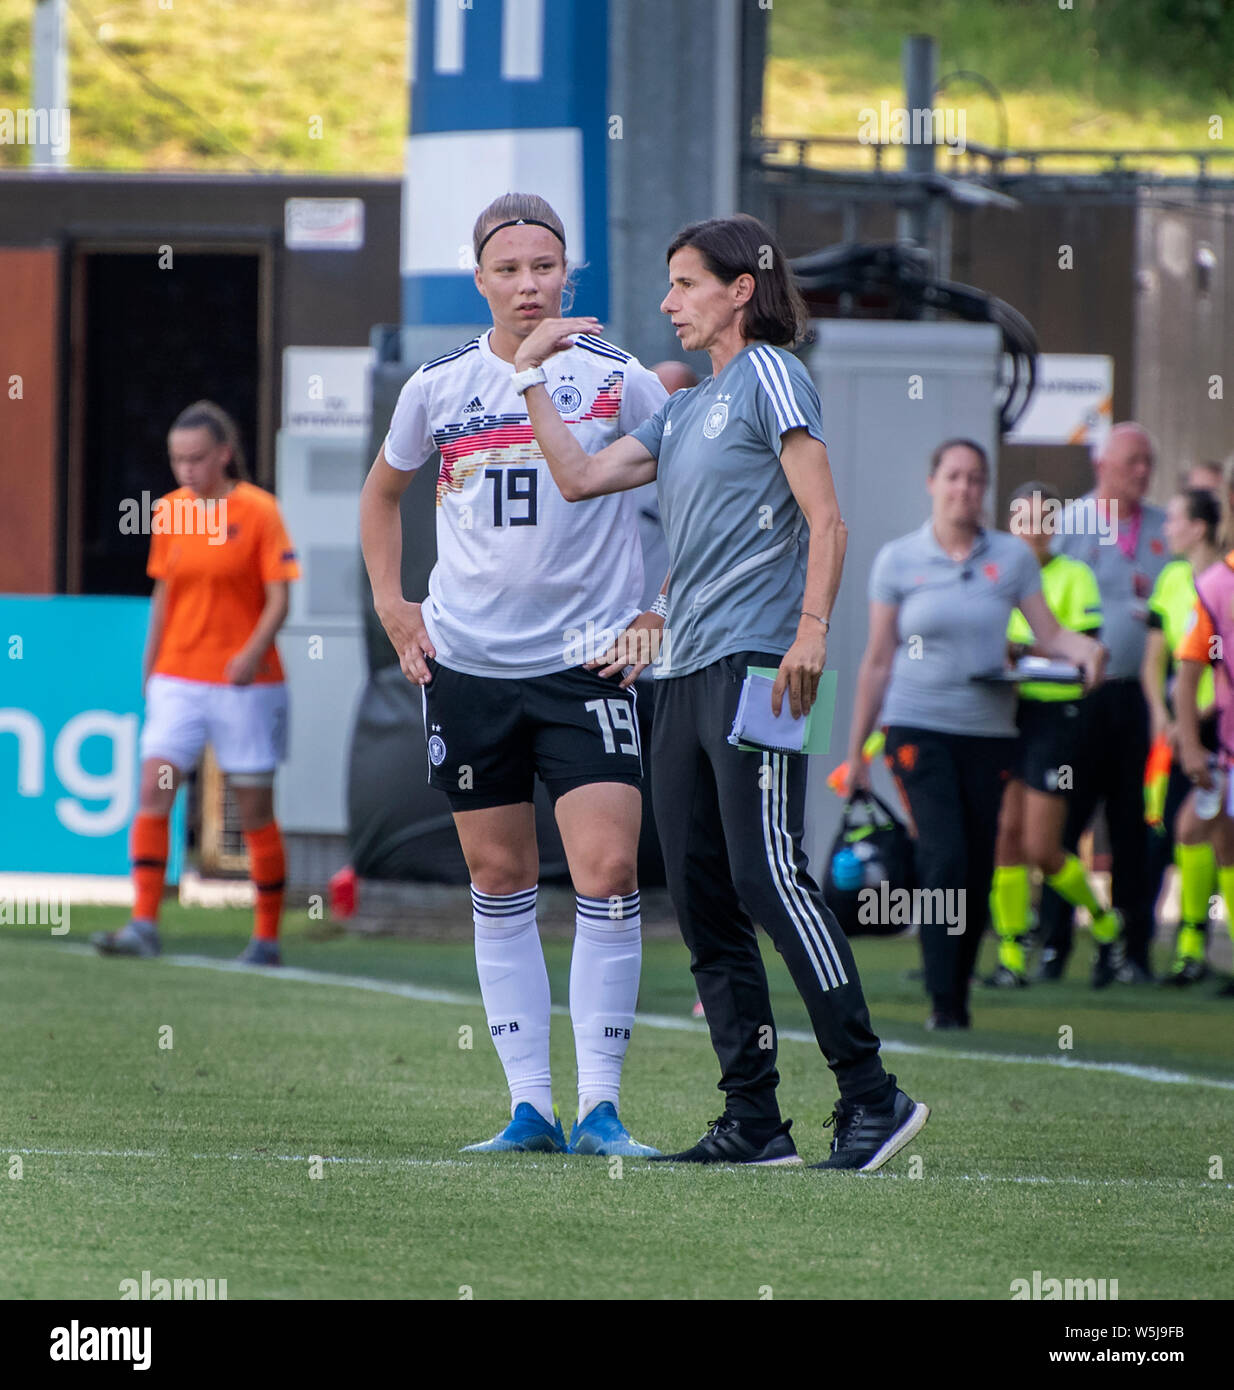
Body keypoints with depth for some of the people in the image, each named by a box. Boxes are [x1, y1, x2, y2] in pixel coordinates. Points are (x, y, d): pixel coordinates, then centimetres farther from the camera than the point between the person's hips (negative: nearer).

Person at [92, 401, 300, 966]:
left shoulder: (258, 511, -7)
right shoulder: (168, 512, 7)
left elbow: (278, 599, -9)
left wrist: (254, 651, -25)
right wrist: (150, 670, 17)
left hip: (245, 684, -4)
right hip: (178, 680, 4)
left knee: (255, 810, 3)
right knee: (153, 791, -11)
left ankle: (267, 936, 13)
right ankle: (143, 925, -14)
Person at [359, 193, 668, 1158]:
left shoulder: (618, 382, -3)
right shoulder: (438, 389, 4)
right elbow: (382, 494, 22)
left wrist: (662, 613, 1)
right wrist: (392, 607, 12)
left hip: (589, 662, -2)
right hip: (466, 663, 2)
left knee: (608, 871, -13)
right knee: (500, 880, 5)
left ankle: (600, 1104, -8)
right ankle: (529, 1104, 10)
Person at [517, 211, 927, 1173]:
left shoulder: (770, 375, -2)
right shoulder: (684, 410, 23)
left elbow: (826, 520, -9)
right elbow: (580, 478, 24)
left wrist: (811, 629, -19)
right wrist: (532, 375, 24)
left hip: (754, 661, -9)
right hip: (686, 672, 9)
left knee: (766, 876, -17)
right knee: (703, 902, 4)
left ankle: (872, 1095, -18)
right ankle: (754, 1121, 6)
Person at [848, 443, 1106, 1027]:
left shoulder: (1013, 557, 6)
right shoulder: (898, 561, 2)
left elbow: (1048, 632, 6)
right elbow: (877, 661, 7)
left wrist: (1084, 648, -17)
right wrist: (856, 749, 8)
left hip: (989, 731, 3)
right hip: (918, 728, -3)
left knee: (979, 871, 3)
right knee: (945, 858, -17)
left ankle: (959, 992, 18)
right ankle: (942, 1001, -14)